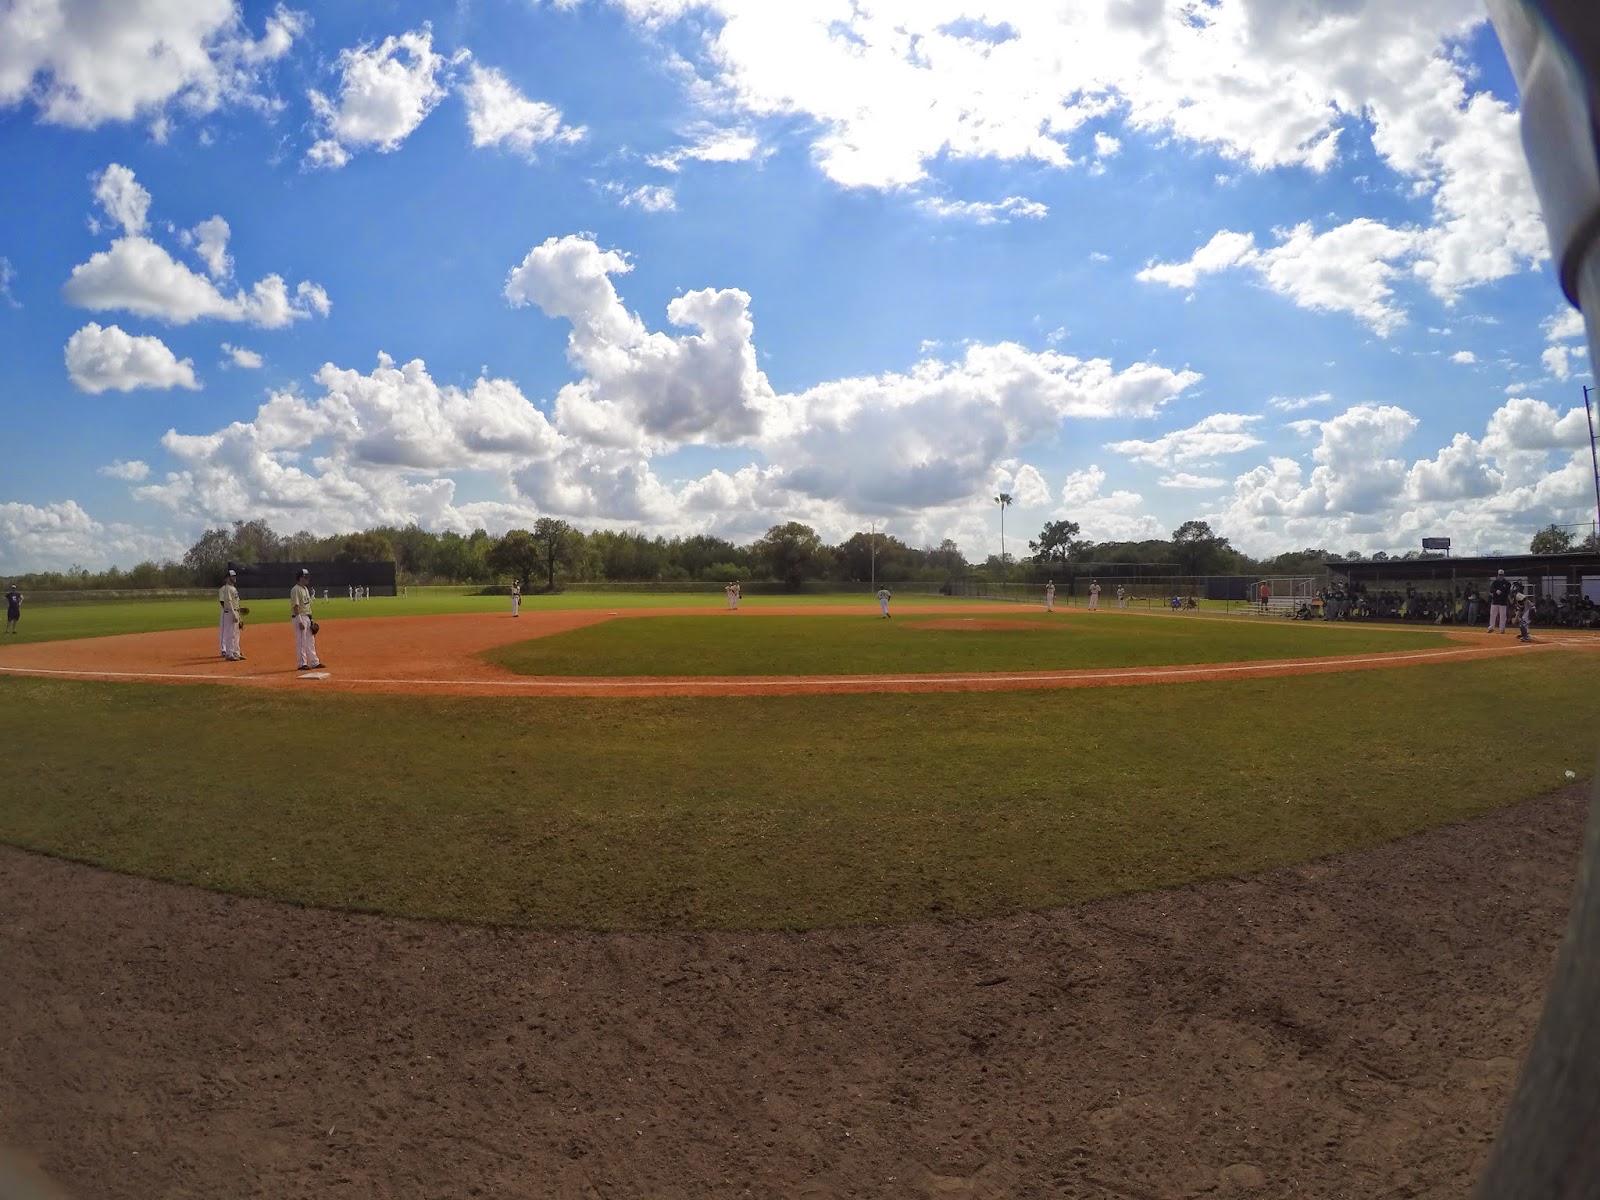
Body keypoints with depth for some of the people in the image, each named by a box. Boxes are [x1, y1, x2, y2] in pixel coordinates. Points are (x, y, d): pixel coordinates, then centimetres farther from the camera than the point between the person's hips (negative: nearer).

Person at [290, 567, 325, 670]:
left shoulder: (306, 588, 14)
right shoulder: (296, 590, -15)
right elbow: (295, 606, -21)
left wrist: (311, 619, 17)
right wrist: (300, 621, -25)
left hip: (307, 617, 10)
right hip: (299, 617, -10)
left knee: (310, 640, 14)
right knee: (301, 641, -5)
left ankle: (314, 662, 21)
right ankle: (302, 664, 0)